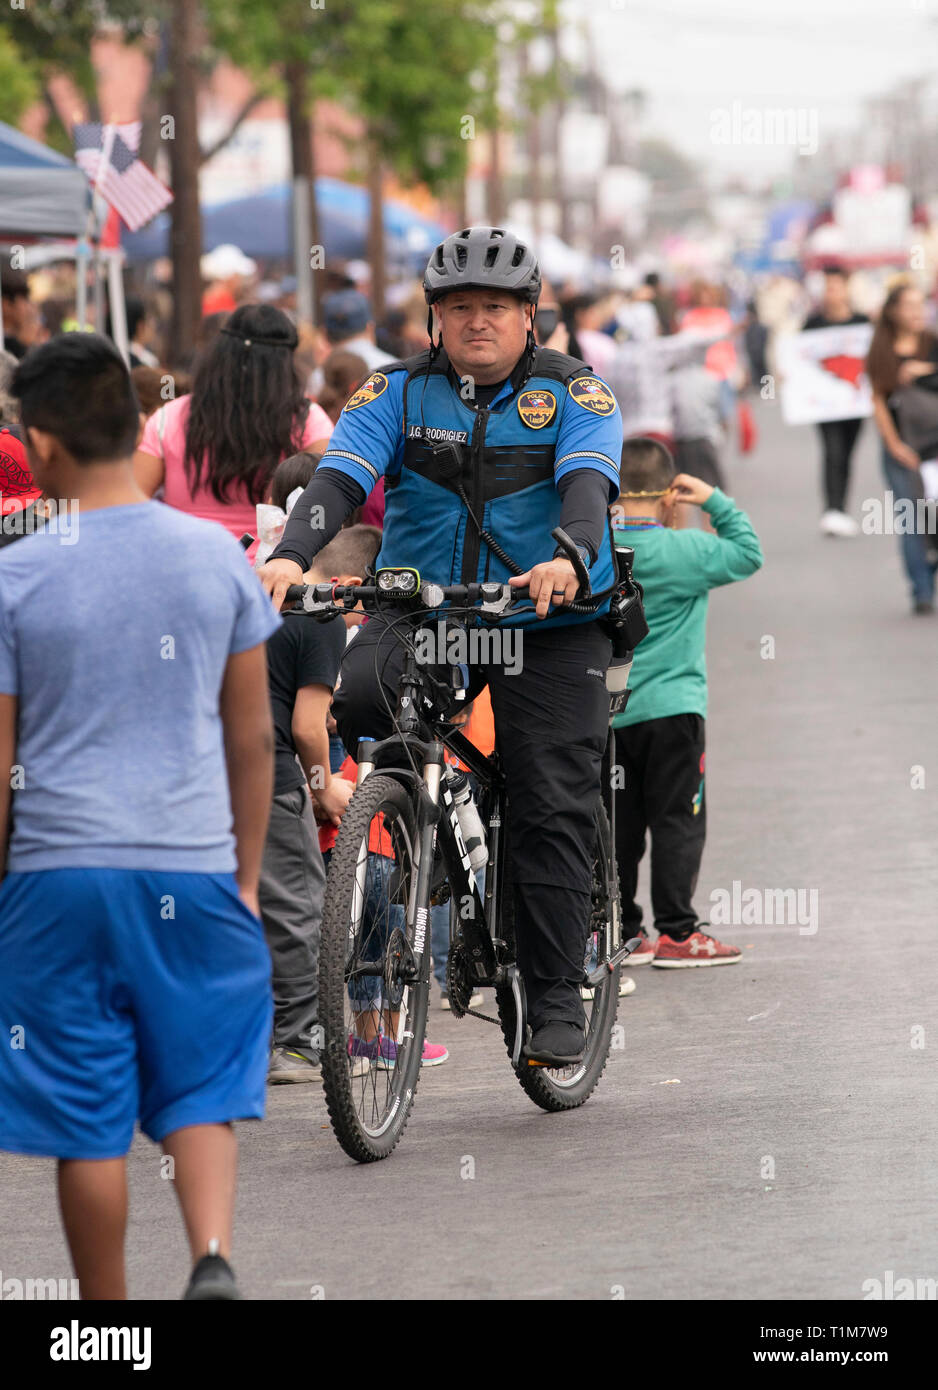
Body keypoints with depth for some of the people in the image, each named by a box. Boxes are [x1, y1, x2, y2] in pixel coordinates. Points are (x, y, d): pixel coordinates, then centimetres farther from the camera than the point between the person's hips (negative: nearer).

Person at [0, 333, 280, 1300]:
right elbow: (252, 736, 8)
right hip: (195, 865, 2)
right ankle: (214, 1254, -14)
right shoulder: (217, 555, 2)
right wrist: (246, 876, 17)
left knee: (89, 1120, 6)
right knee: (201, 1090, 10)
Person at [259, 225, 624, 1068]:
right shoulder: (399, 393, 2)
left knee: (554, 810, -5)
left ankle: (556, 1000, 4)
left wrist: (570, 558, -42)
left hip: (548, 625, -1)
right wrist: (292, 555, -32)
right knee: (353, 699, -29)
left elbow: (588, 481, -20)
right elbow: (340, 476, -12)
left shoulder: (572, 392, -3)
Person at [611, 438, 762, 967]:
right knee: (678, 820, 0)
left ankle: (622, 932, 13)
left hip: (610, 713, 5)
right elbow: (748, 554, -2)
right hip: (672, 706, -5)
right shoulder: (683, 551, -13)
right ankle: (678, 932, -2)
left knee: (621, 824, 10)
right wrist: (715, 500, 1)